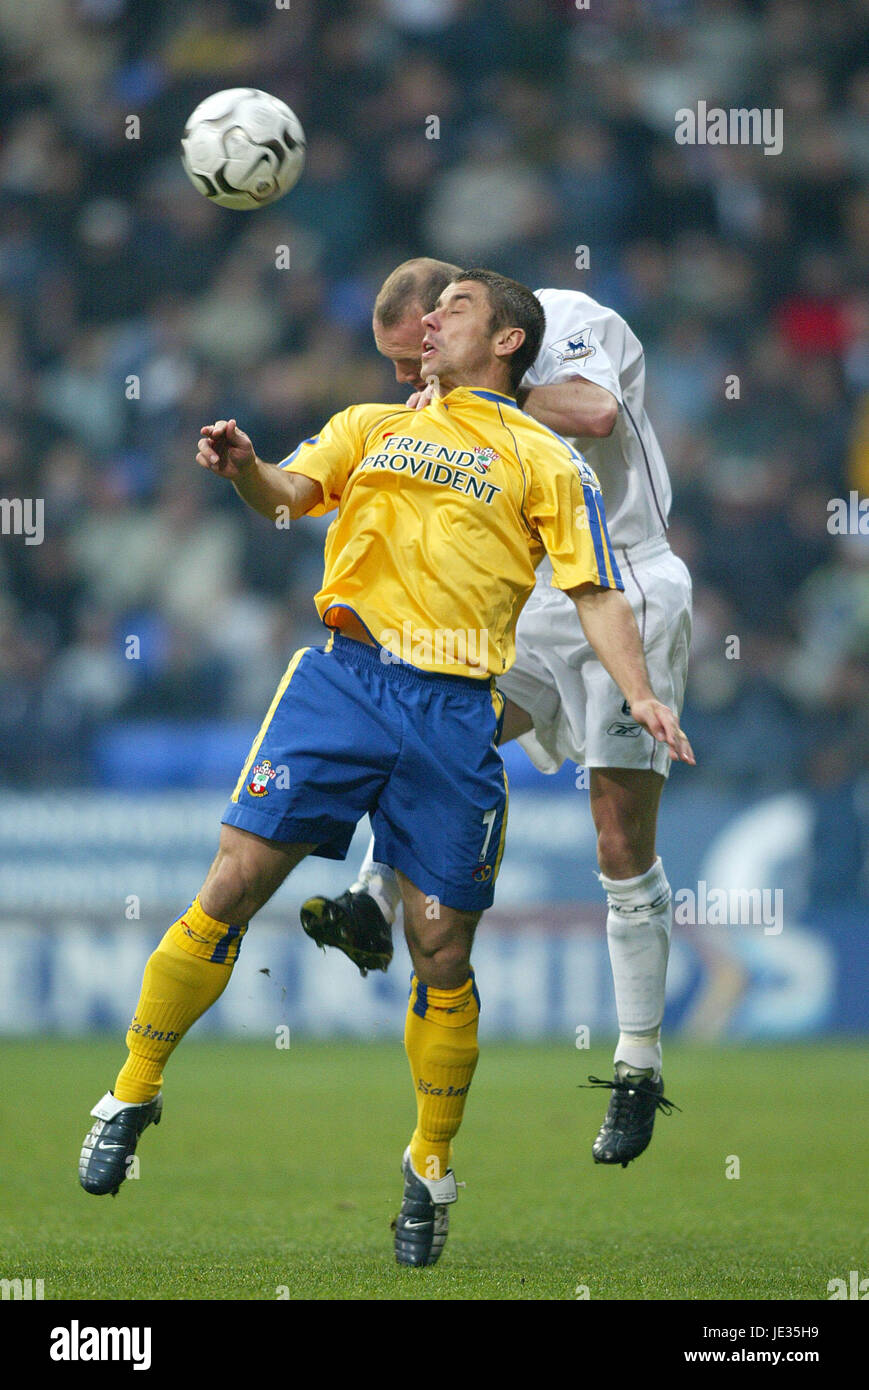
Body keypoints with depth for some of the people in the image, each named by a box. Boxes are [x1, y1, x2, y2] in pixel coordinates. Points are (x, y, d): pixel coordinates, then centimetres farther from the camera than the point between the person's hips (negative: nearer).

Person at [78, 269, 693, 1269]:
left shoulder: (547, 462, 15)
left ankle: (431, 1169, 17)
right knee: (235, 880, -10)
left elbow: (595, 593, 9)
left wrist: (639, 694, -7)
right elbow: (290, 495, 7)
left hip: (455, 708, -1)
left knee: (442, 950, -1)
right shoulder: (371, 426, 21)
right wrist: (243, 468, -16)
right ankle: (134, 1093, 3)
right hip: (342, 679, 1)